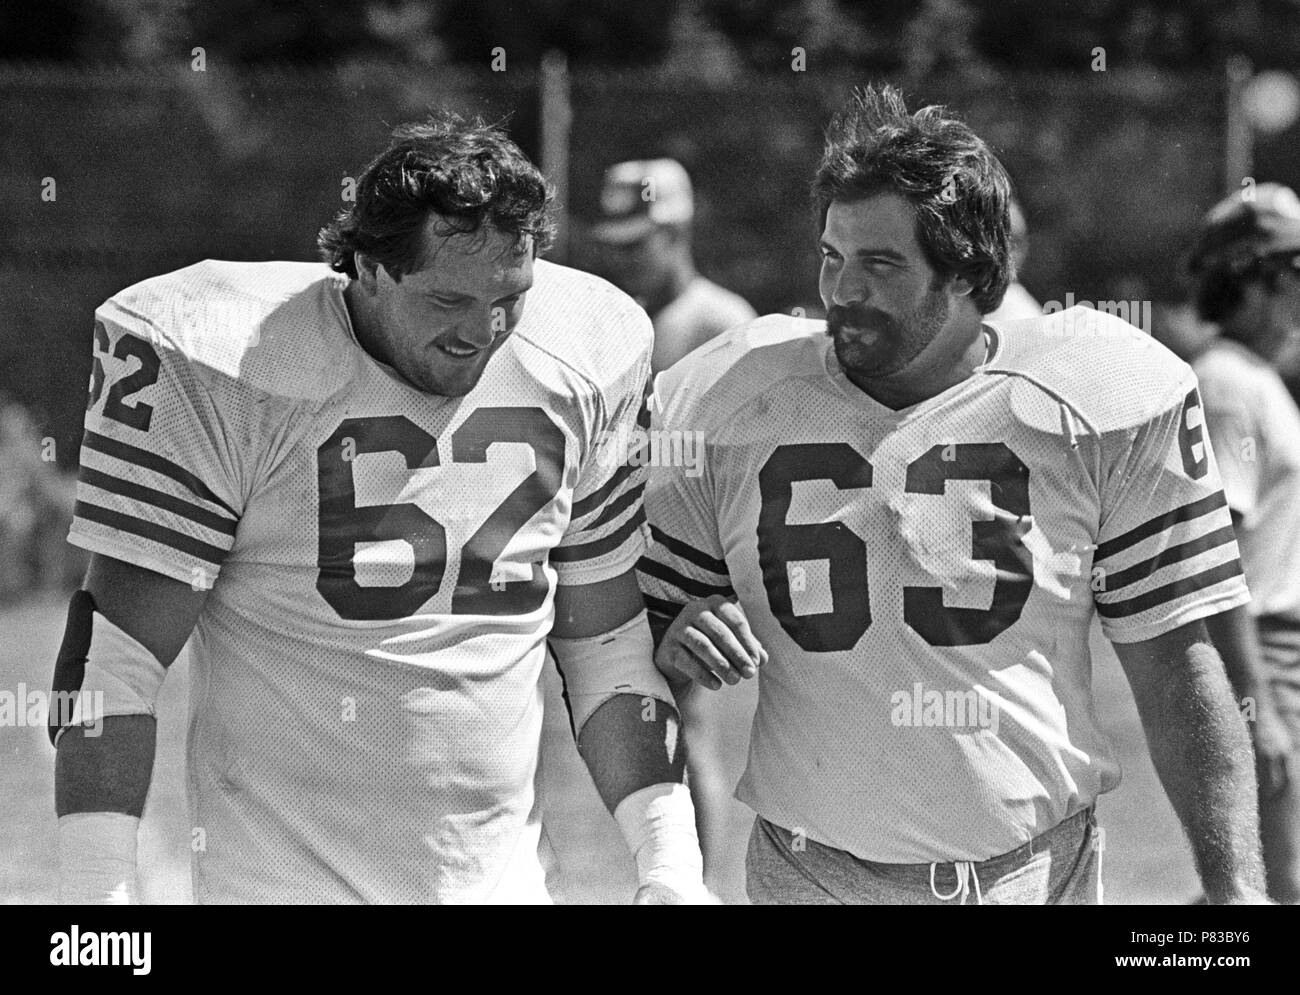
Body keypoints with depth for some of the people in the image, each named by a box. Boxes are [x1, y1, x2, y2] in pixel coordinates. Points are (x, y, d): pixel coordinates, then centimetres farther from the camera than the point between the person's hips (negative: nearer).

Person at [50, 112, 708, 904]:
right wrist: (98, 893, -17)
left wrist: (670, 861, 6)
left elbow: (607, 649, 13)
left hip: (505, 879, 4)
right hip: (277, 883, -4)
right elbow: (115, 658, -11)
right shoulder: (225, 372, -11)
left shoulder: (582, 364, 3)